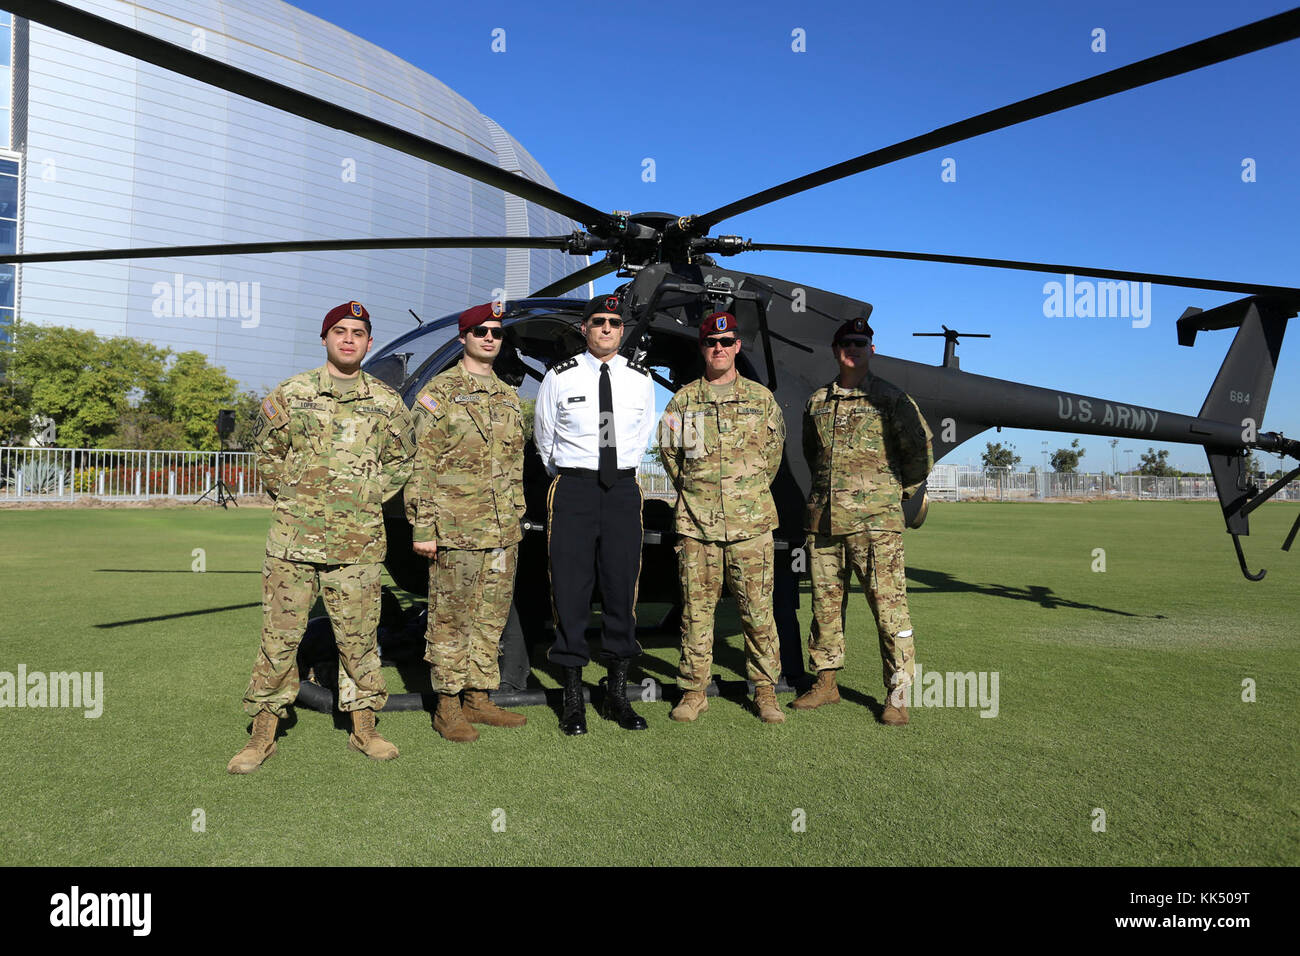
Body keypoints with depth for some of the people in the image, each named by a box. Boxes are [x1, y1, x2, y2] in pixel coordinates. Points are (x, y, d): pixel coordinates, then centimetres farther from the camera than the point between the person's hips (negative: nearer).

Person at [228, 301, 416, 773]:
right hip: (294, 536, 0)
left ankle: (363, 727, 20)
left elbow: (403, 459, 16)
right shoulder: (290, 393, 5)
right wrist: (290, 492, 3)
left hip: (358, 542, 1)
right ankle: (263, 732, 15)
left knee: (358, 636, 6)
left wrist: (371, 496, 6)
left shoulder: (386, 402, 8)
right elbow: (266, 451, 12)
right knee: (279, 635, 3)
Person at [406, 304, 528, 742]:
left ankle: (478, 698, 23)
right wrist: (422, 529, -12)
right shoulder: (438, 393, -2)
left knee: (491, 619, 11)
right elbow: (420, 466, -7)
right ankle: (448, 708, 12)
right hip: (455, 532, -6)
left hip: (502, 533, 6)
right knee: (450, 620, 1)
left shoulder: (509, 397, 17)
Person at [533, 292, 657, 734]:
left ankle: (617, 694, 19)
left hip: (623, 487, 2)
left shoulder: (640, 380, 6)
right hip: (572, 487, -2)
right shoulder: (560, 377, -1)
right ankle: (573, 697, 12)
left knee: (622, 588, 6)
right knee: (571, 589, -1)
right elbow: (543, 436, 13)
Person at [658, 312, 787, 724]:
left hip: (750, 522, 0)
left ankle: (764, 690, 15)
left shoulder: (761, 398, 8)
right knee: (696, 608, 4)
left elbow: (774, 448, 18)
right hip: (696, 521, 0)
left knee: (758, 609, 2)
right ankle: (694, 690, 15)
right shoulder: (683, 399, 8)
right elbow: (668, 449, 17)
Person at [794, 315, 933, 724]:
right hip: (823, 519, 5)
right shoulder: (818, 401, 14)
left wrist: (898, 491, 9)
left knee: (889, 605, -5)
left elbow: (921, 449, 3)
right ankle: (825, 683, 22)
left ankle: (897, 695, 4)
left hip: (874, 520, -4)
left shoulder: (891, 398, 1)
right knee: (825, 603, 10)